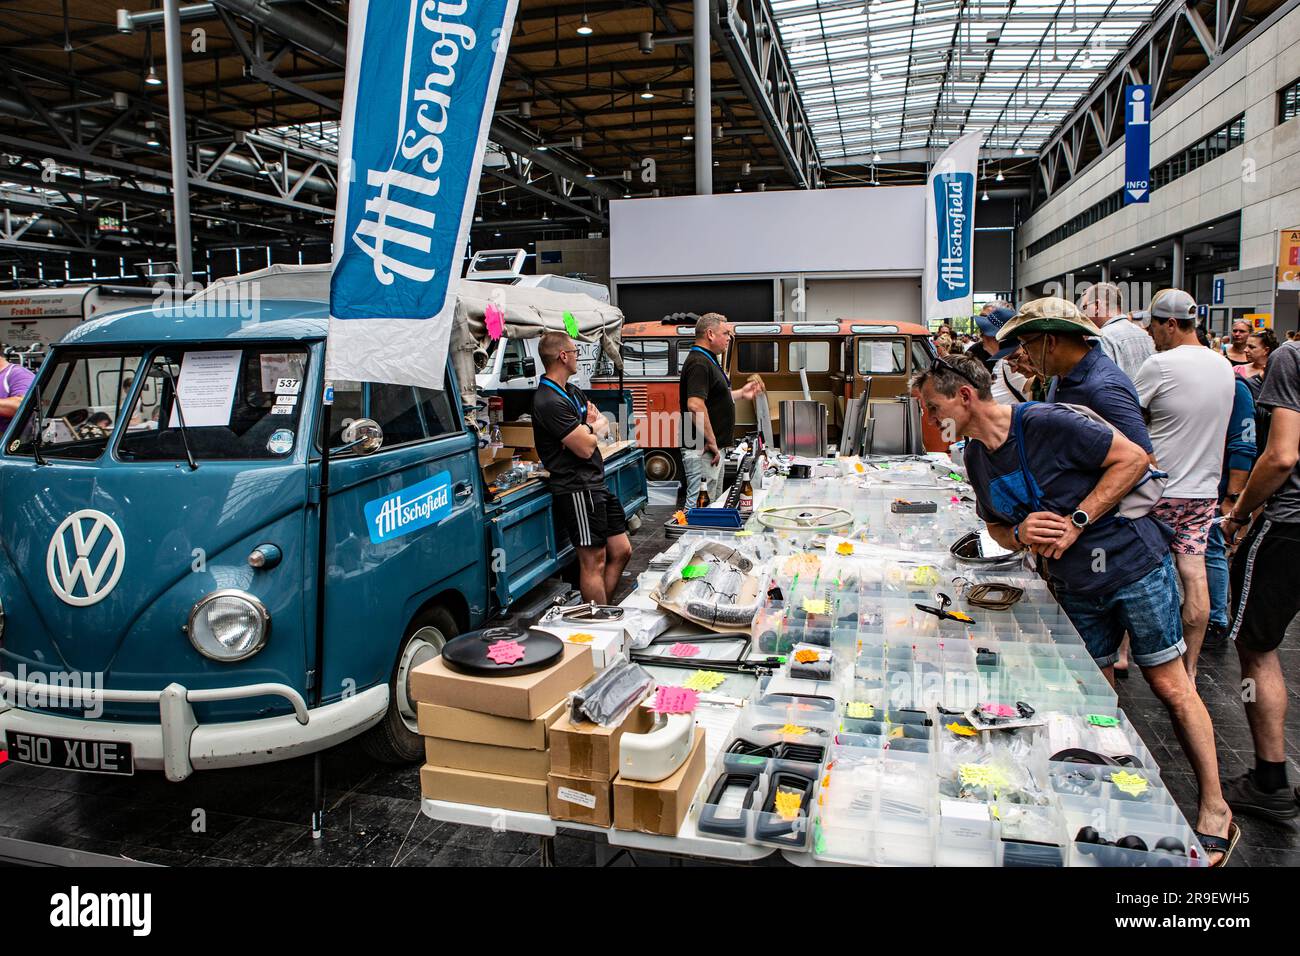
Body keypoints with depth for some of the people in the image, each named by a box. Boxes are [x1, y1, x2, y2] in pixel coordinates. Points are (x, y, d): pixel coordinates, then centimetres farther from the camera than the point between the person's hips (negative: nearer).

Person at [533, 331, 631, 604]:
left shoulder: (573, 392, 15)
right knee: (594, 562, -5)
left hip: (596, 484, 10)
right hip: (577, 489, -10)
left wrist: (590, 427, -8)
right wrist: (593, 427, 4)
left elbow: (604, 426, 15)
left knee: (621, 551, 13)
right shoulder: (550, 402, -17)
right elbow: (585, 448, -18)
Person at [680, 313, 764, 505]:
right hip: (702, 451, -11)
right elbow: (695, 405, -29)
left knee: (715, 503, 19)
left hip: (713, 449, 11)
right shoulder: (698, 363, -18)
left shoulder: (708, 360, 16)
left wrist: (741, 393, 20)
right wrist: (711, 442, -26)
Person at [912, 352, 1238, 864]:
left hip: (1132, 562, -6)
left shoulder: (1047, 423, -21)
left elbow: (1133, 458, -19)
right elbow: (997, 528, 12)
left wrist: (1075, 522, -23)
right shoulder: (975, 458, 1)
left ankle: (1214, 809, 18)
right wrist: (1022, 533, -12)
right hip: (1074, 586, 6)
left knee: (1170, 686, 3)